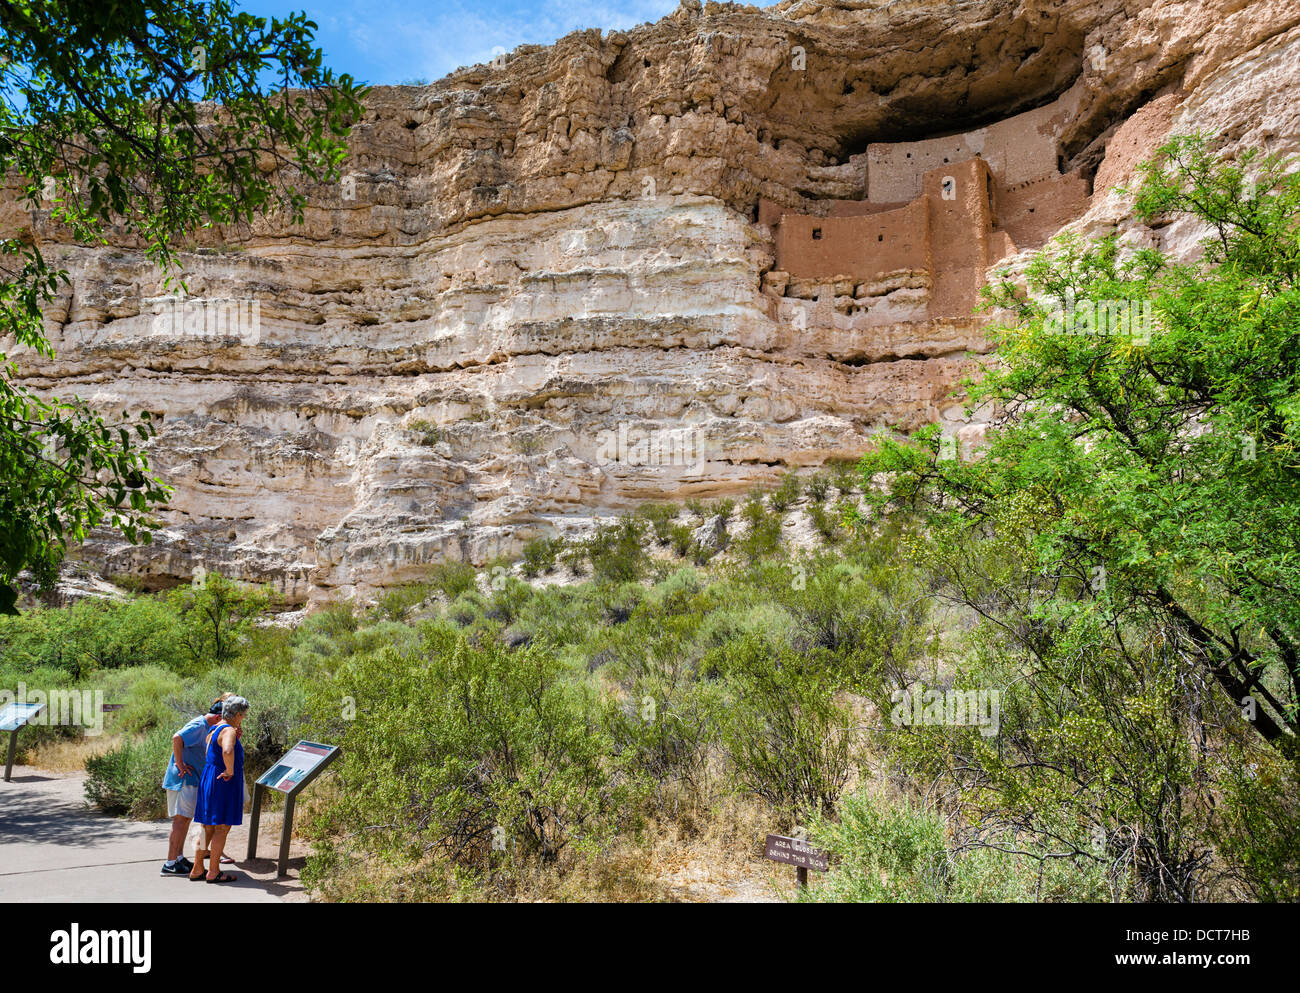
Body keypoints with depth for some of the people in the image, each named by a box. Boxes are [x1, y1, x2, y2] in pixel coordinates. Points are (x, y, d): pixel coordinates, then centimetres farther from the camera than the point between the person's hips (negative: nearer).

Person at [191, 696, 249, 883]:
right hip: (224, 783, -10)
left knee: (208, 827, 15)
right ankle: (213, 872, 2)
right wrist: (230, 771, -23)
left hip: (209, 779, 10)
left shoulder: (213, 730, 14)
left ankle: (197, 869, 21)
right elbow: (227, 752, -36)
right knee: (222, 828, -2)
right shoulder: (228, 731, -16)